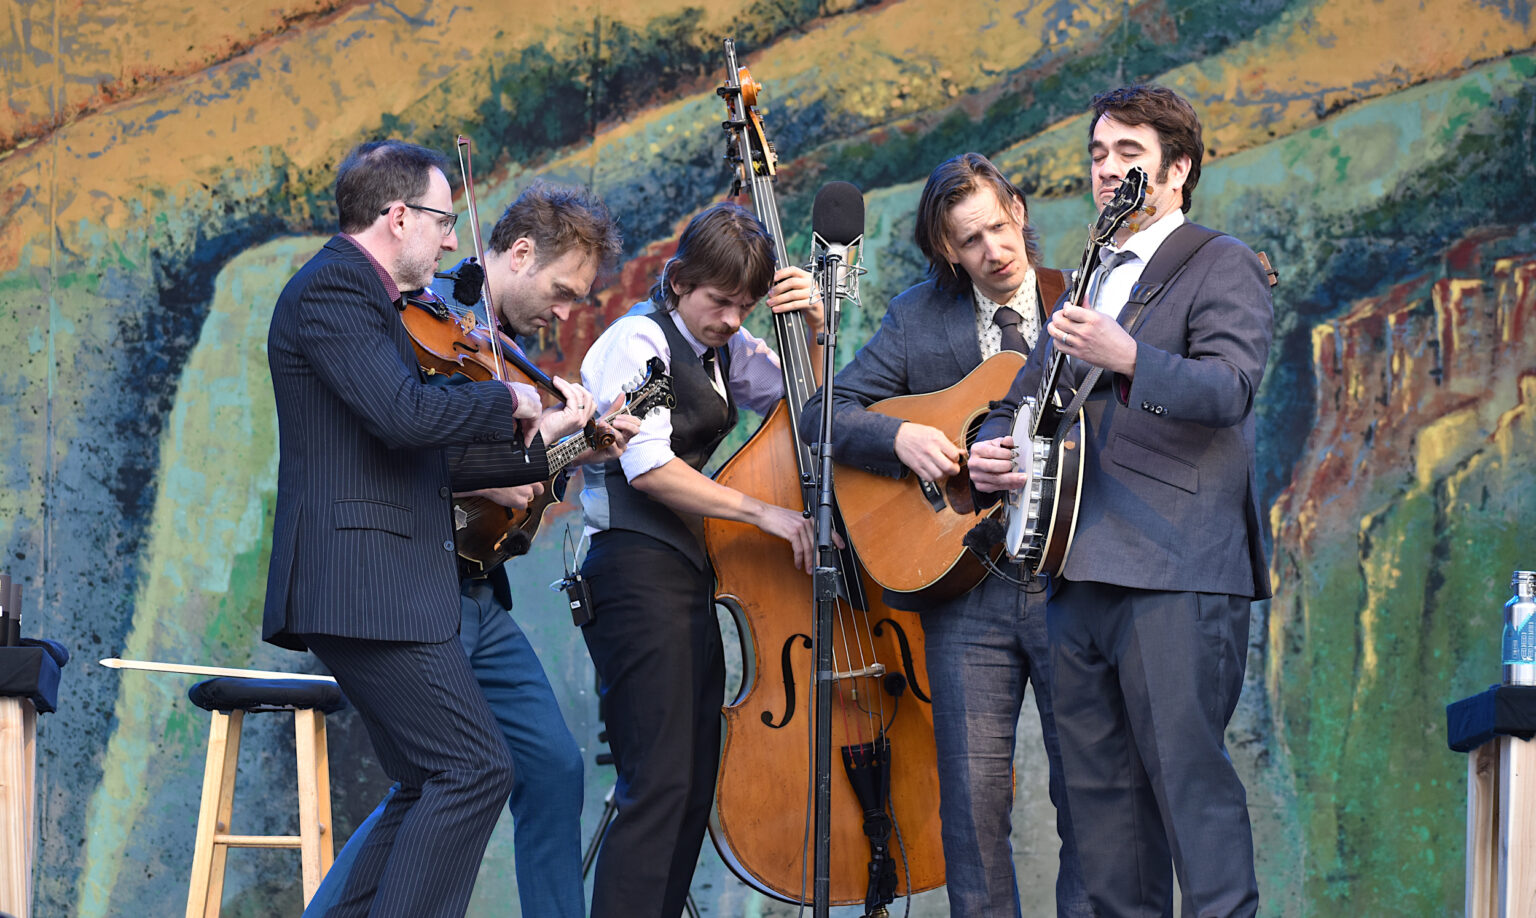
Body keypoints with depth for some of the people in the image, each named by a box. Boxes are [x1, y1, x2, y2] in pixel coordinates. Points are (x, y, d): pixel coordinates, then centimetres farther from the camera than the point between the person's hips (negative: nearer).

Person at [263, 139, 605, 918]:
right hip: (364, 586, -11)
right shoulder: (332, 290, -10)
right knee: (475, 769, -13)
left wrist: (536, 439, 19)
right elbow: (405, 414, -25)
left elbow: (426, 460, 24)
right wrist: (504, 399, -9)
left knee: (433, 783, 14)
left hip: (372, 590, 11)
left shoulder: (360, 298, 22)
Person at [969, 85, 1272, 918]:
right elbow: (1031, 391, 30)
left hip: (1176, 574, -8)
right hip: (1078, 572, 8)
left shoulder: (1221, 265, 1)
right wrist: (992, 447, 8)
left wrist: (1125, 357, -30)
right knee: (1099, 785, 8)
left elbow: (1230, 385, -15)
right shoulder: (1087, 283, 24)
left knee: (1187, 774, -13)